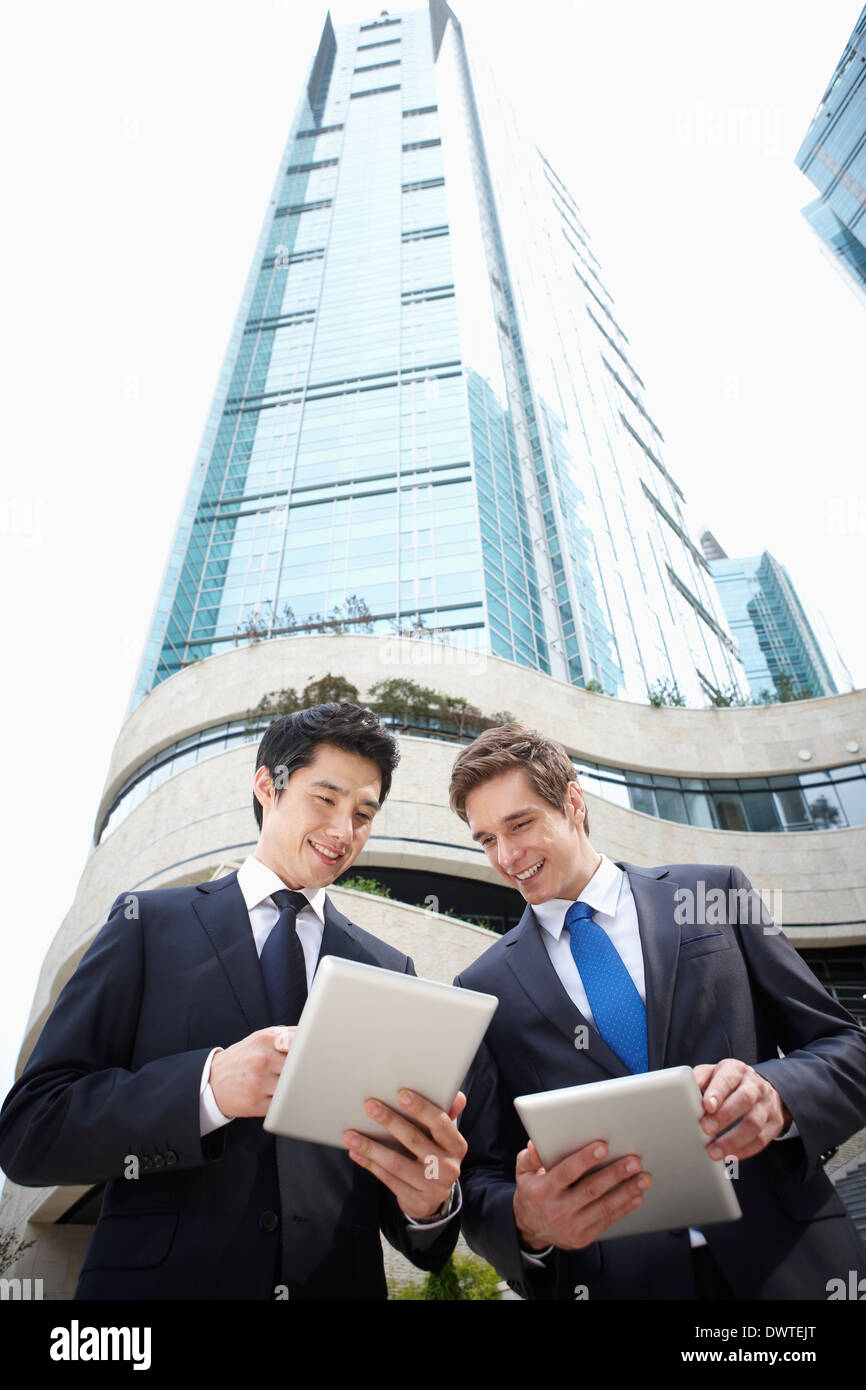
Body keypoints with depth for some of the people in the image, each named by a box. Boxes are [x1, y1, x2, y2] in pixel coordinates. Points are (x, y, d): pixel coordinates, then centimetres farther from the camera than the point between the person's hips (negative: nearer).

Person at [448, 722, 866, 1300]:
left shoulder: (716, 891, -2)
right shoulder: (484, 988, -1)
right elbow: (481, 1177, 1)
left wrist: (776, 1095, -22)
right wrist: (526, 1220, -22)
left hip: (792, 1263, 0)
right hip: (612, 1279, 1)